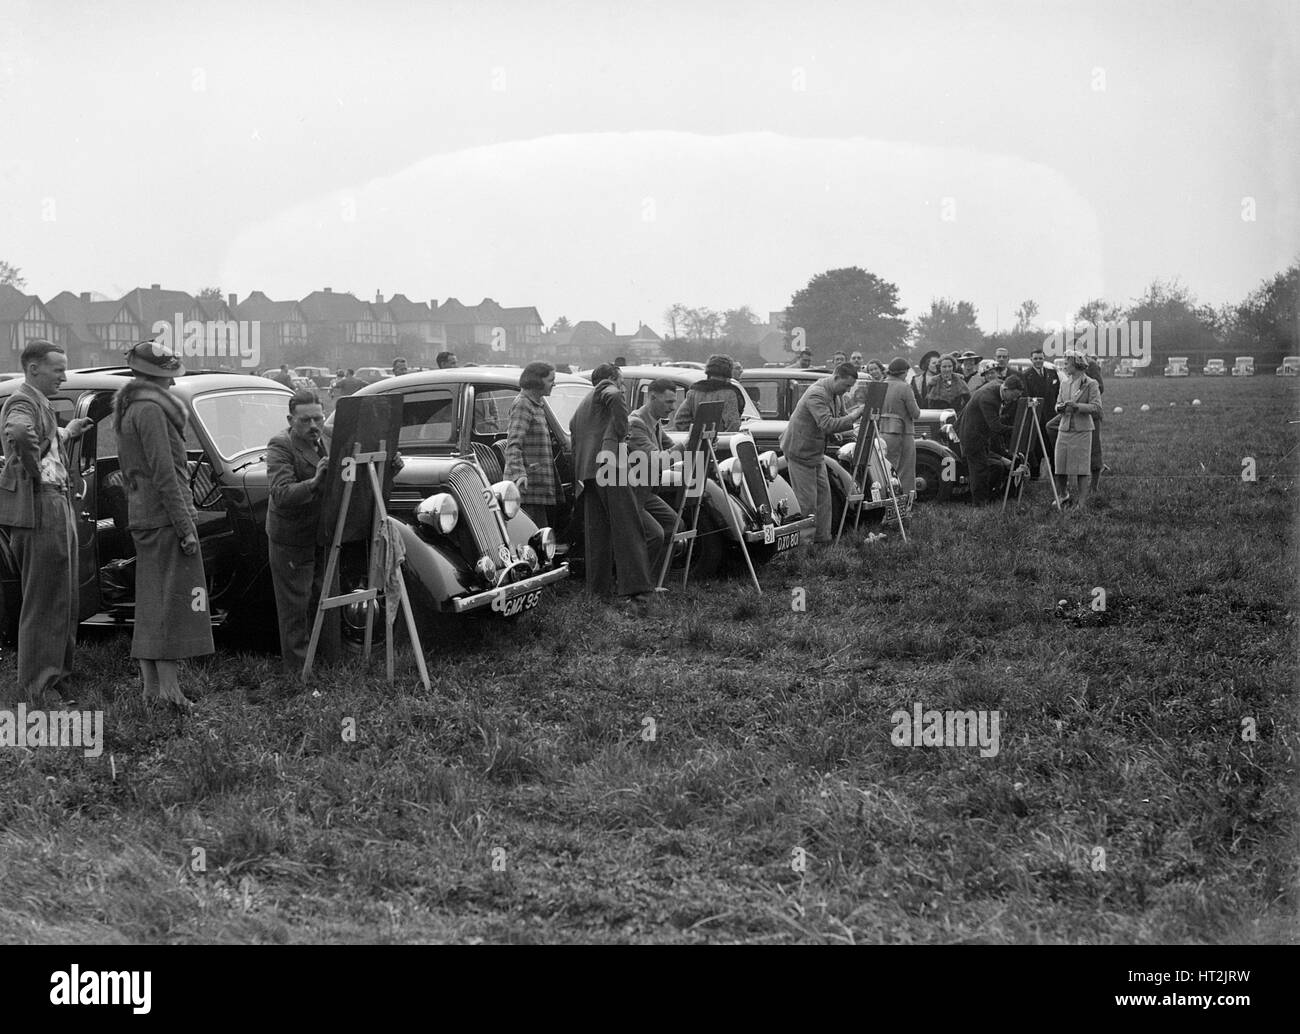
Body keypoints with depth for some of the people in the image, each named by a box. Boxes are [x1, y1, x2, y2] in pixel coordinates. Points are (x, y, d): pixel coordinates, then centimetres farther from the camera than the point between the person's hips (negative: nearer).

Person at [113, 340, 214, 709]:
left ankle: (151, 688, 13)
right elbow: (163, 474, -18)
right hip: (166, 514, -10)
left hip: (142, 515, 10)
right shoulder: (151, 409, -14)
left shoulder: (128, 409, 17)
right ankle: (169, 687, -11)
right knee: (174, 601, -9)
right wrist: (185, 526, -18)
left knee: (150, 605, 10)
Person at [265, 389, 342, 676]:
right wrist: (314, 482, -46)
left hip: (323, 537, 7)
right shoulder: (280, 447, -18)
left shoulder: (326, 444, 6)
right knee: (295, 607, 1)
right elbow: (281, 494, -30)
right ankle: (299, 672, 9)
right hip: (291, 541, -7)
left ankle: (331, 663, 25)